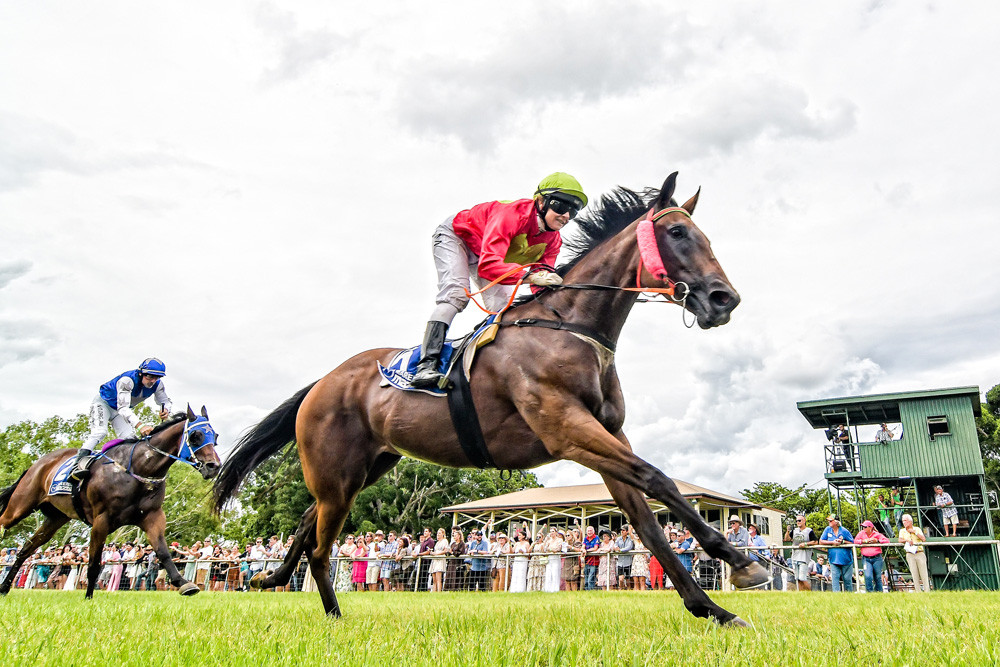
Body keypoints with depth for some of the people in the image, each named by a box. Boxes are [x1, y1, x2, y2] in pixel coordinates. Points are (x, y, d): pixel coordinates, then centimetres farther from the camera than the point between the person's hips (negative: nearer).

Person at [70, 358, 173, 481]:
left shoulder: (157, 384, -20)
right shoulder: (127, 380, -39)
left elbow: (166, 401, -5)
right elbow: (123, 408, -46)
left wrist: (166, 410, -32)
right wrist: (140, 425, -61)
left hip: (119, 410, 6)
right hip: (103, 402, -6)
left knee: (129, 438, -10)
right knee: (100, 432, -26)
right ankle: (76, 465, -32)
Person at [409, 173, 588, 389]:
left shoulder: (552, 241, -17)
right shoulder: (511, 215, -40)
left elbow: (542, 283, -14)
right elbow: (487, 265, -52)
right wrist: (531, 276, -64)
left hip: (482, 254, 8)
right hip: (454, 235, -7)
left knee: (503, 308, -7)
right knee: (456, 294, -27)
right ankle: (427, 364, -33)